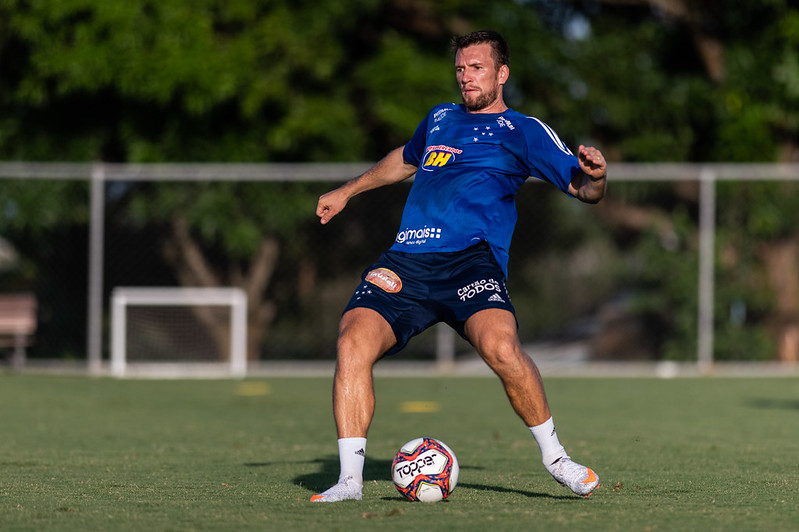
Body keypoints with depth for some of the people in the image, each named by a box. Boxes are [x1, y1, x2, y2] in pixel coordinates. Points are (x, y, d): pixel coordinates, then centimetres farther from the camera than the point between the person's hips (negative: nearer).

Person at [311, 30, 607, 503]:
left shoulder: (523, 130, 12)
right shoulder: (440, 119, 27)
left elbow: (583, 189, 6)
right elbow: (406, 160, 48)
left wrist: (595, 176, -18)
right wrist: (347, 192, 54)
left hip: (471, 260, -4)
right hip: (405, 263, 4)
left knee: (500, 346, -31)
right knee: (354, 341, -21)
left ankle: (554, 457, -8)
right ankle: (350, 480, -16)